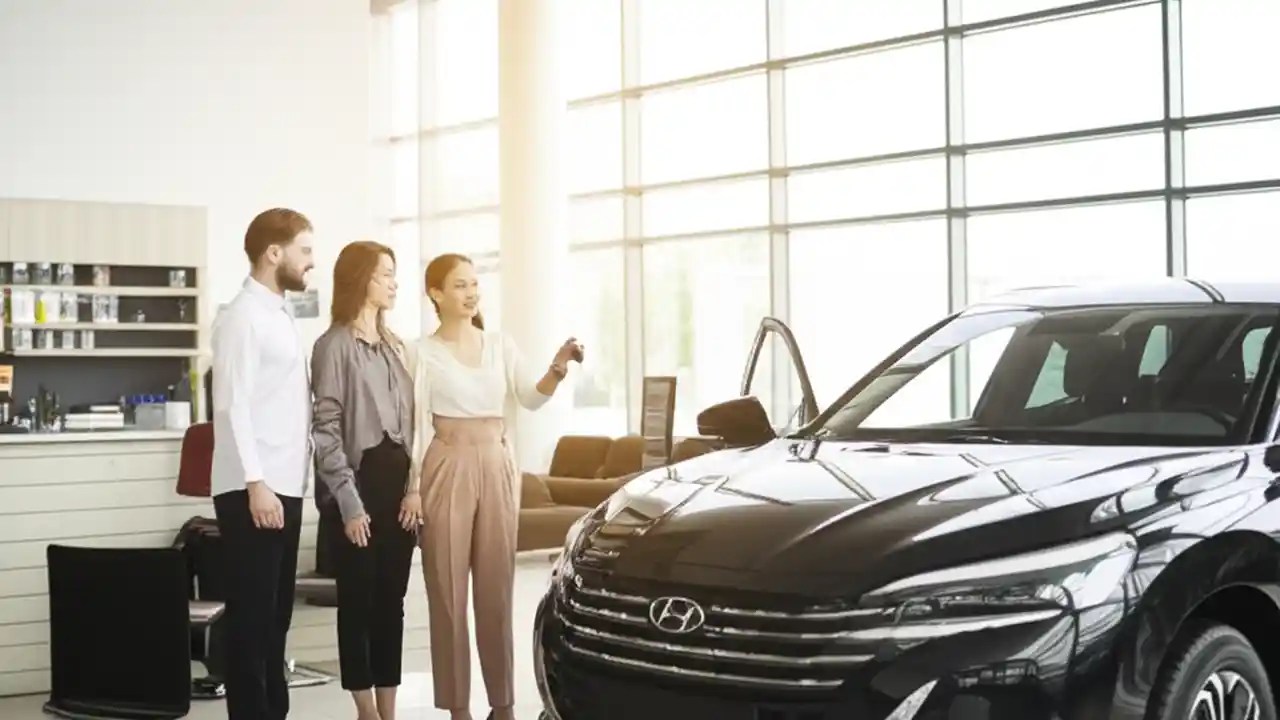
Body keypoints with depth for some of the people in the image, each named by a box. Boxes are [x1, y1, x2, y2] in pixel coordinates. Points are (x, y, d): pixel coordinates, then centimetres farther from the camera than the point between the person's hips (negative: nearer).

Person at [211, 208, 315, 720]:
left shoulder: (279, 314, 17)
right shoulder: (243, 316, -10)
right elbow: (233, 405, -16)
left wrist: (282, 483, 12)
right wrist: (255, 484, -21)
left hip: (285, 487, 9)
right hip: (254, 490, -9)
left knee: (276, 614, 13)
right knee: (251, 615, -4)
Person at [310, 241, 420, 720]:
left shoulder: (396, 347, 15)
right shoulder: (334, 345, -6)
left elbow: (411, 422, 13)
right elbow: (326, 431, -10)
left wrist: (415, 488, 2)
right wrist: (349, 502, -14)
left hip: (397, 483, 6)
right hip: (357, 483, -6)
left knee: (392, 599, 9)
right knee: (358, 599, 1)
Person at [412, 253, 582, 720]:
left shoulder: (500, 345, 11)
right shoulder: (424, 353, 0)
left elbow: (531, 399, 1)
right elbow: (419, 424, -2)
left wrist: (557, 368, -17)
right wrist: (412, 487, -9)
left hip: (497, 467, 3)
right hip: (448, 468, -3)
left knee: (497, 588, 6)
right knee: (448, 590, 0)